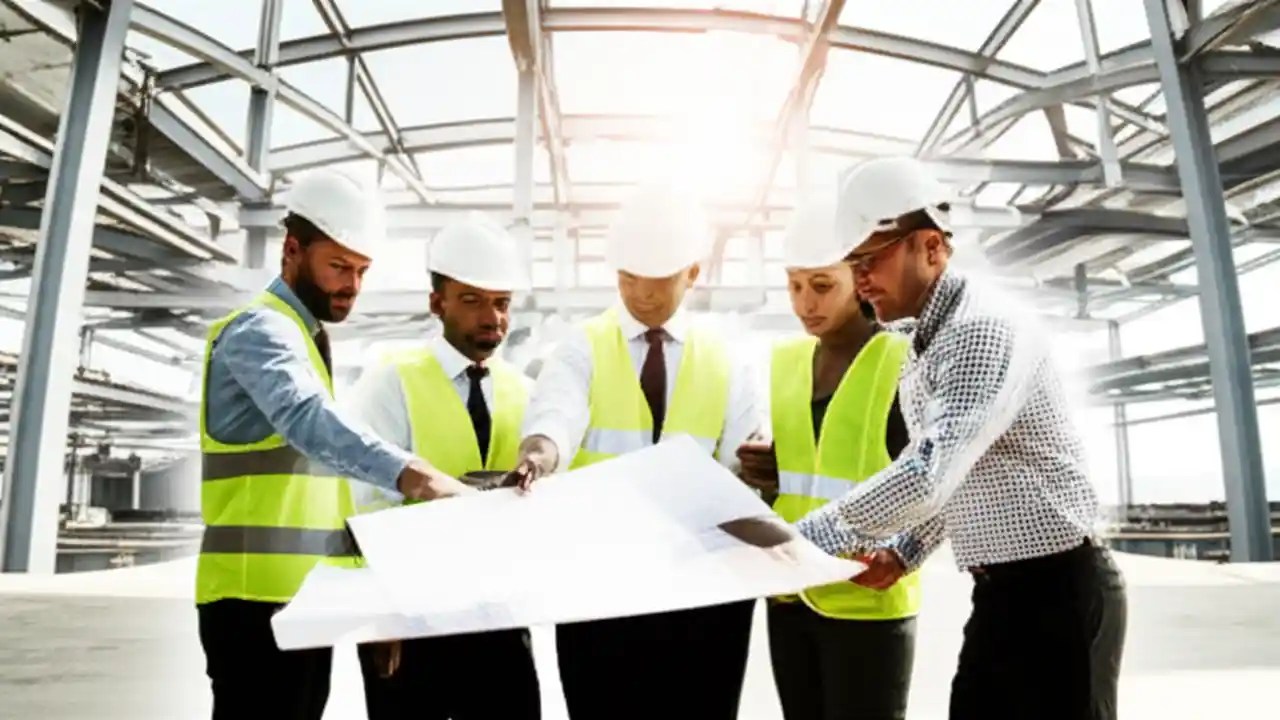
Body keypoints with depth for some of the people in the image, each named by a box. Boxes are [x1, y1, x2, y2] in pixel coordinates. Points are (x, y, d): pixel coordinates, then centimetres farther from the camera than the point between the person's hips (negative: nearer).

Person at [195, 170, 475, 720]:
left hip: (301, 594, 9)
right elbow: (309, 421, -35)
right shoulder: (260, 331, -14)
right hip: (259, 596, -9)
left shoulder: (306, 339, 16)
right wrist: (411, 474, -49)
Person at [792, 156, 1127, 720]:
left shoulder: (987, 330, -20)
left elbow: (930, 474, -31)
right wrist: (906, 552, 6)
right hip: (998, 590, 9)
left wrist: (796, 543, -27)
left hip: (1059, 588, -8)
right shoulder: (922, 348, 10)